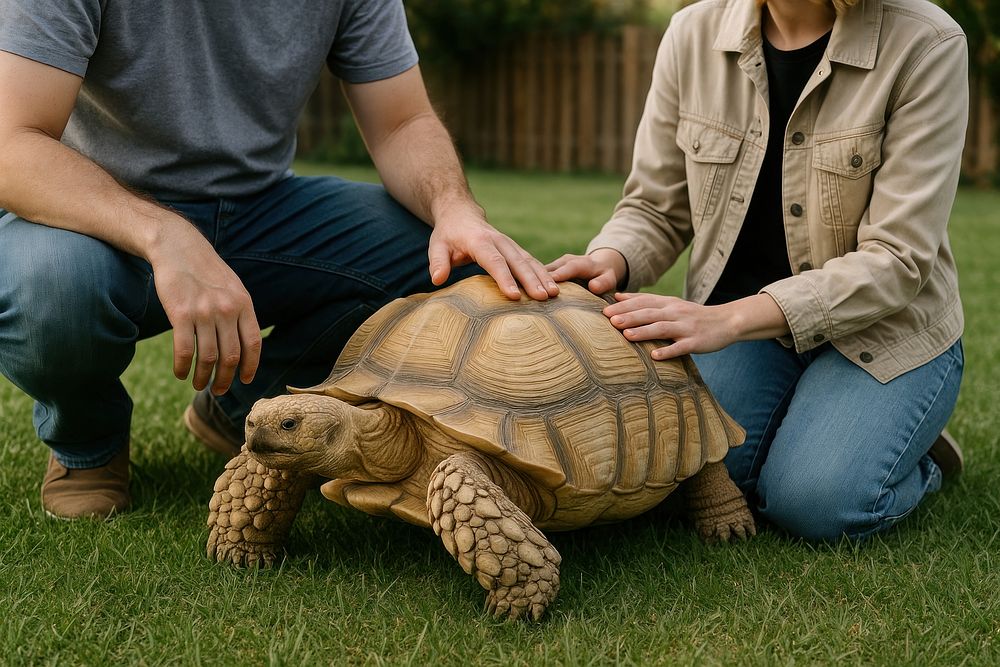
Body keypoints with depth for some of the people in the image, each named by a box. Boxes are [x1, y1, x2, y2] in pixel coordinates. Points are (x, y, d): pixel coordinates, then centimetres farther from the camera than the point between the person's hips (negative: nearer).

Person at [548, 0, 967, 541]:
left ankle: (917, 462, 8)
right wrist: (610, 260, -23)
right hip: (737, 317, 3)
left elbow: (896, 259, -22)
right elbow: (656, 209, 2)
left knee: (811, 502, -26)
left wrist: (729, 318, -33)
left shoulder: (926, 45, -17)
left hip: (885, 329, -3)